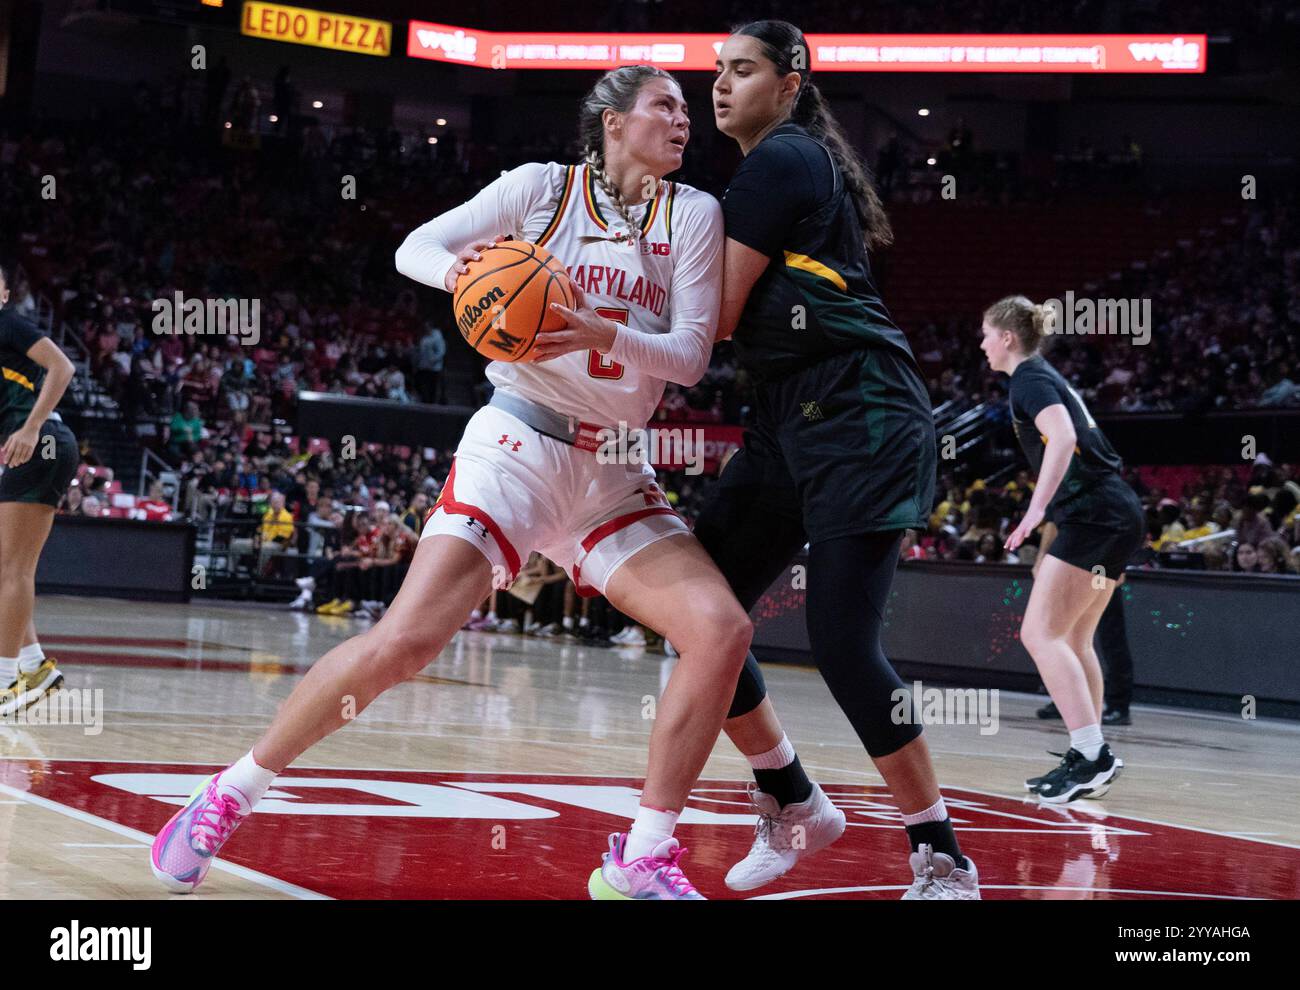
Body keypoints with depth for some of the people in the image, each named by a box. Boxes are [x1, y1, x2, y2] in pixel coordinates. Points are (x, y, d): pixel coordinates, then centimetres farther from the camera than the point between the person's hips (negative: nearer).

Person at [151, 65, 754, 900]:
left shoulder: (692, 214, 4)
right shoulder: (543, 186, -1)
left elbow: (691, 355, -4)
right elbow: (415, 248, -1)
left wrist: (603, 335, -22)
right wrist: (458, 273, -24)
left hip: (615, 477, 4)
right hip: (517, 446, -3)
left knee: (722, 630, -16)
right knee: (404, 641, -18)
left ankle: (644, 856, -5)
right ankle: (227, 798, 0)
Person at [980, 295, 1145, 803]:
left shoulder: (1029, 379, -6)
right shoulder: (1048, 376, 21)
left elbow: (1062, 437, -23)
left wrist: (1036, 508, -31)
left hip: (1094, 515, -10)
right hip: (1121, 513, 10)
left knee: (1041, 633, -13)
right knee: (1073, 638, 14)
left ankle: (1093, 754, -20)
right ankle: (1089, 760, 15)